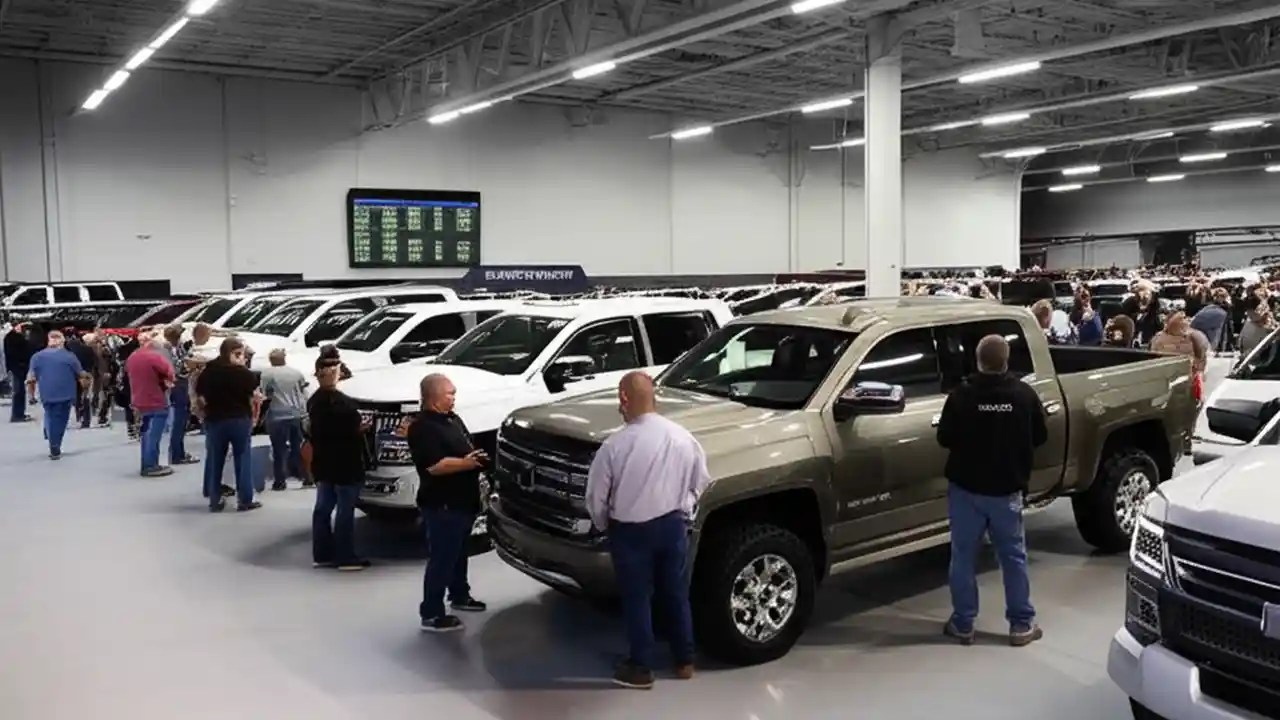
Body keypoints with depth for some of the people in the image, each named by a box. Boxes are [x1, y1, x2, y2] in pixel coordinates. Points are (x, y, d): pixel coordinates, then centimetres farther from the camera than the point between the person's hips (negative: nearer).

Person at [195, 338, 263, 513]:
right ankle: (245, 500, 6)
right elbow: (255, 397, -9)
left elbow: (199, 399, 2)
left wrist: (206, 414, 16)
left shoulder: (207, 372, 1)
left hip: (215, 420, 3)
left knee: (214, 461, 11)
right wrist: (253, 416, 6)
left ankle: (214, 501, 16)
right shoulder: (243, 372, -8)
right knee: (243, 459, 5)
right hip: (240, 420, -3)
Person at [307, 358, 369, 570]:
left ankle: (322, 554, 19)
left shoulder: (314, 401, 7)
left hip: (324, 464, 9)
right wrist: (360, 430, 0)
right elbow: (351, 433, -21)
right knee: (345, 511, -1)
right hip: (344, 465, -9)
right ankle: (346, 557, 5)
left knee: (323, 508, 12)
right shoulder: (342, 403, -21)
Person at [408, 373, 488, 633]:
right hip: (442, 506, -10)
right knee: (442, 558, -5)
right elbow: (435, 466, -28)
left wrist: (478, 459, 6)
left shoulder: (452, 418, 12)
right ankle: (431, 615, 1)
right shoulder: (423, 428, -19)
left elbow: (466, 450, 24)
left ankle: (460, 595, 40)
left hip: (463, 502, 10)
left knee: (459, 553, 24)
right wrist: (467, 463, -27)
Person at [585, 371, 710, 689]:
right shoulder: (683, 437, -5)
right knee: (677, 594, 17)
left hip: (631, 531, -4)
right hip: (674, 525, 4)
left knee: (637, 598, 10)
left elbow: (596, 497, -8)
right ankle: (685, 661, 30)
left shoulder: (615, 445, -17)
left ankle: (641, 667, 20)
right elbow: (701, 483, 7)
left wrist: (603, 526, 11)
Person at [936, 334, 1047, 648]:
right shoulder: (1024, 395, -7)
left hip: (966, 488, -1)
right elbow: (1040, 437, 4)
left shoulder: (961, 396, -13)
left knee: (964, 557, 8)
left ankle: (963, 624, 14)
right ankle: (1021, 625, 17)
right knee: (1014, 557, 12)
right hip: (1008, 490, 1)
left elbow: (944, 438, -6)